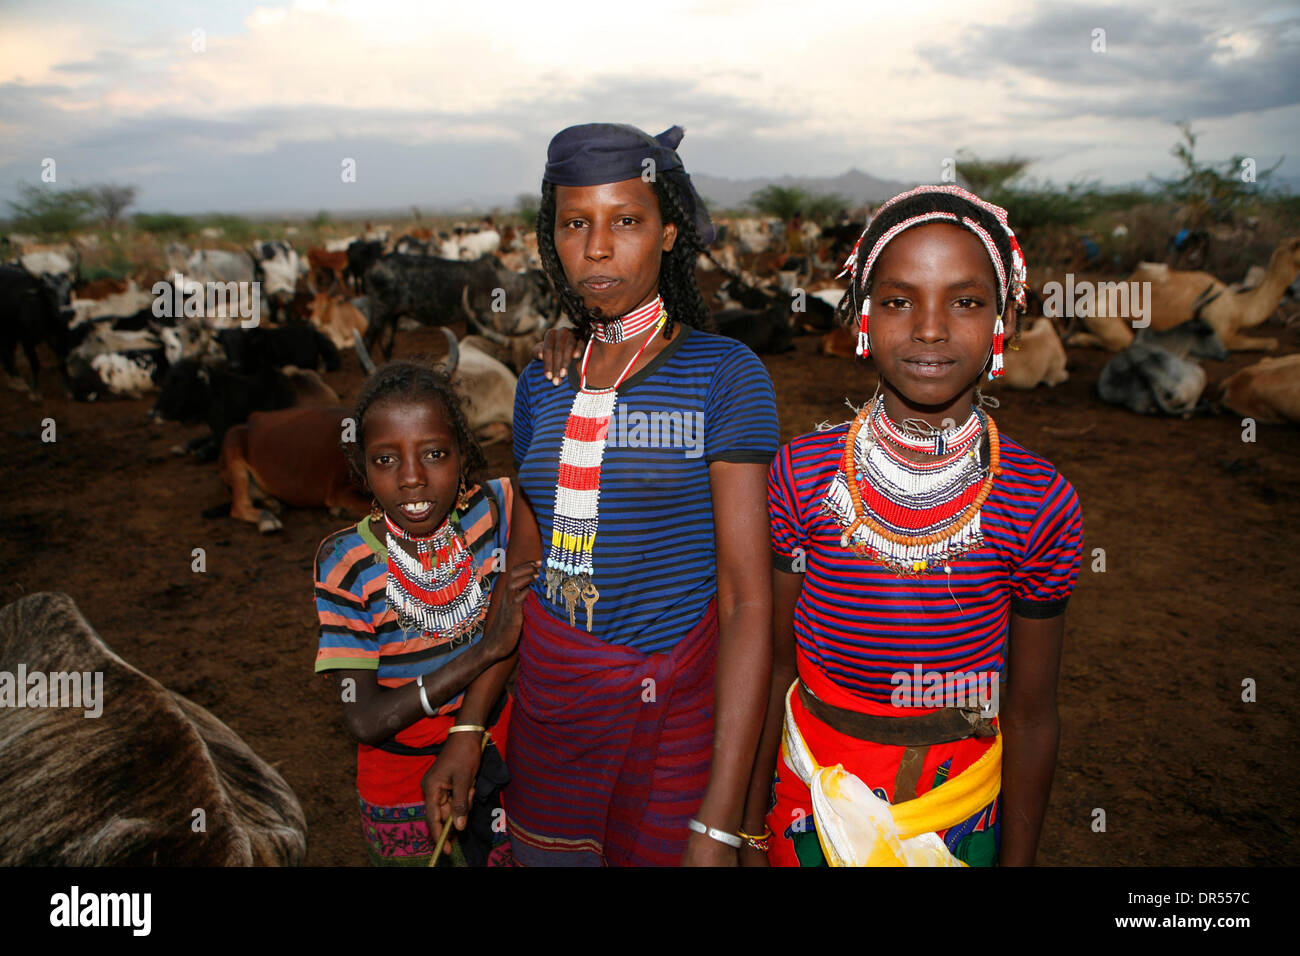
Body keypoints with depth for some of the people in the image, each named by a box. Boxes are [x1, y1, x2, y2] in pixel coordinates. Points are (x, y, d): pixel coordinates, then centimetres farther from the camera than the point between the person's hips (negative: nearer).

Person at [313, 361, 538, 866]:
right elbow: (365, 721, -24)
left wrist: (467, 737, -28)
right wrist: (487, 648, -29)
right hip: (403, 785, -2)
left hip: (498, 752, 2)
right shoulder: (346, 563, -21)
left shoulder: (493, 507, -15)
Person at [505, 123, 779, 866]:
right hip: (549, 706, 4)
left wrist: (718, 826, -18)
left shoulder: (722, 374, -10)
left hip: (675, 714, -4)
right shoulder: (542, 385, 5)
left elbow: (749, 602, -14)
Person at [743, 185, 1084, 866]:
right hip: (810, 796, 1)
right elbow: (775, 663, -3)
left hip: (961, 818, 0)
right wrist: (749, 831, 2)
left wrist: (1017, 859, 1)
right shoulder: (801, 473, -12)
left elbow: (1029, 714, -5)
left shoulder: (1042, 503, -14)